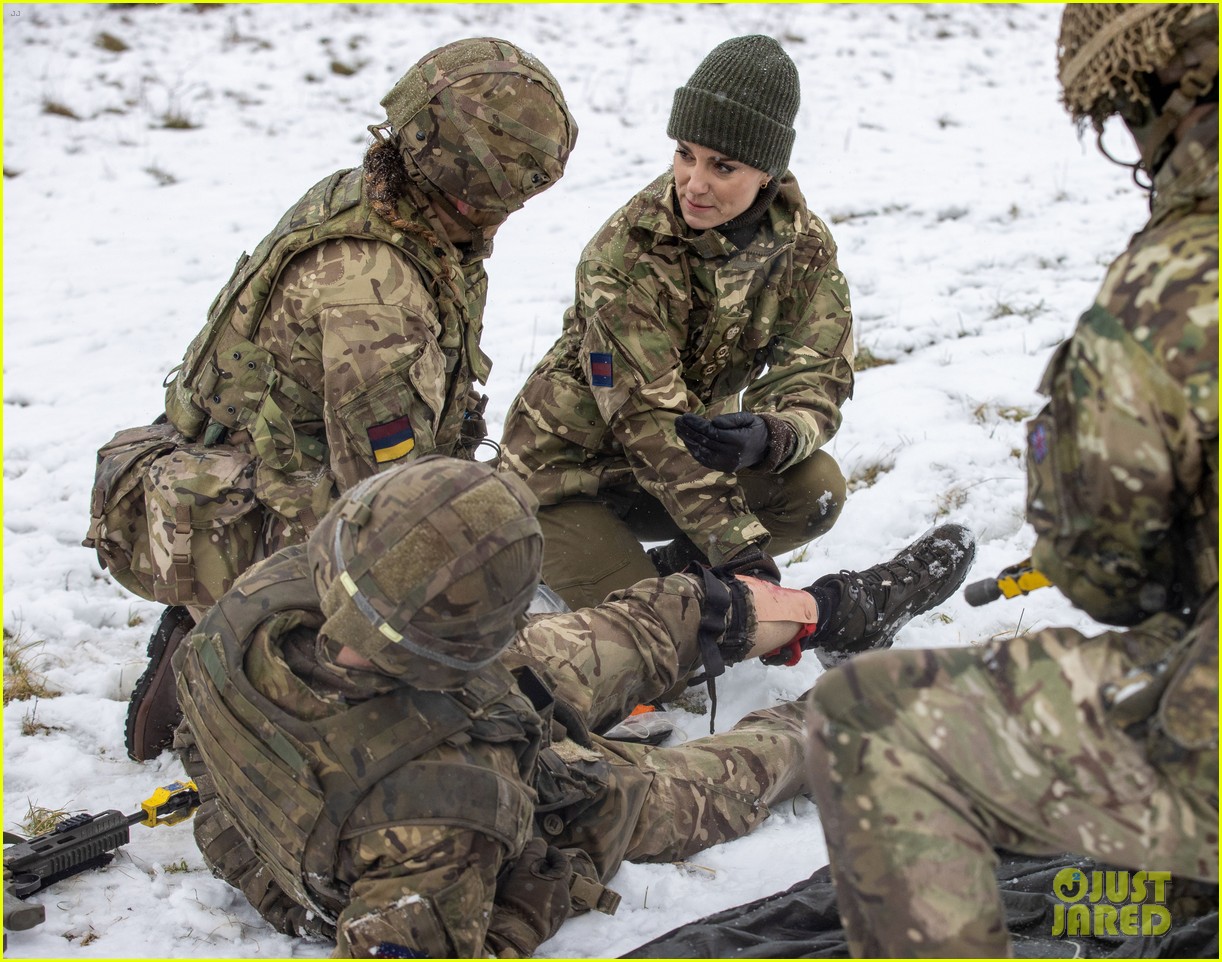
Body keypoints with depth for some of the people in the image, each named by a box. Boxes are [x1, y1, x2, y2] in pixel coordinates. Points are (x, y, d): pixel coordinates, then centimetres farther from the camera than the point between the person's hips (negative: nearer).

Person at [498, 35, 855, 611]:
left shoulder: (803, 245, -10)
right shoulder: (626, 253, -26)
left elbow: (818, 379, -14)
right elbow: (651, 420, -29)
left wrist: (769, 437, -40)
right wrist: (745, 556, -35)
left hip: (686, 461, 5)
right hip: (565, 481, -5)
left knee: (815, 489, -20)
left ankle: (673, 572, 3)